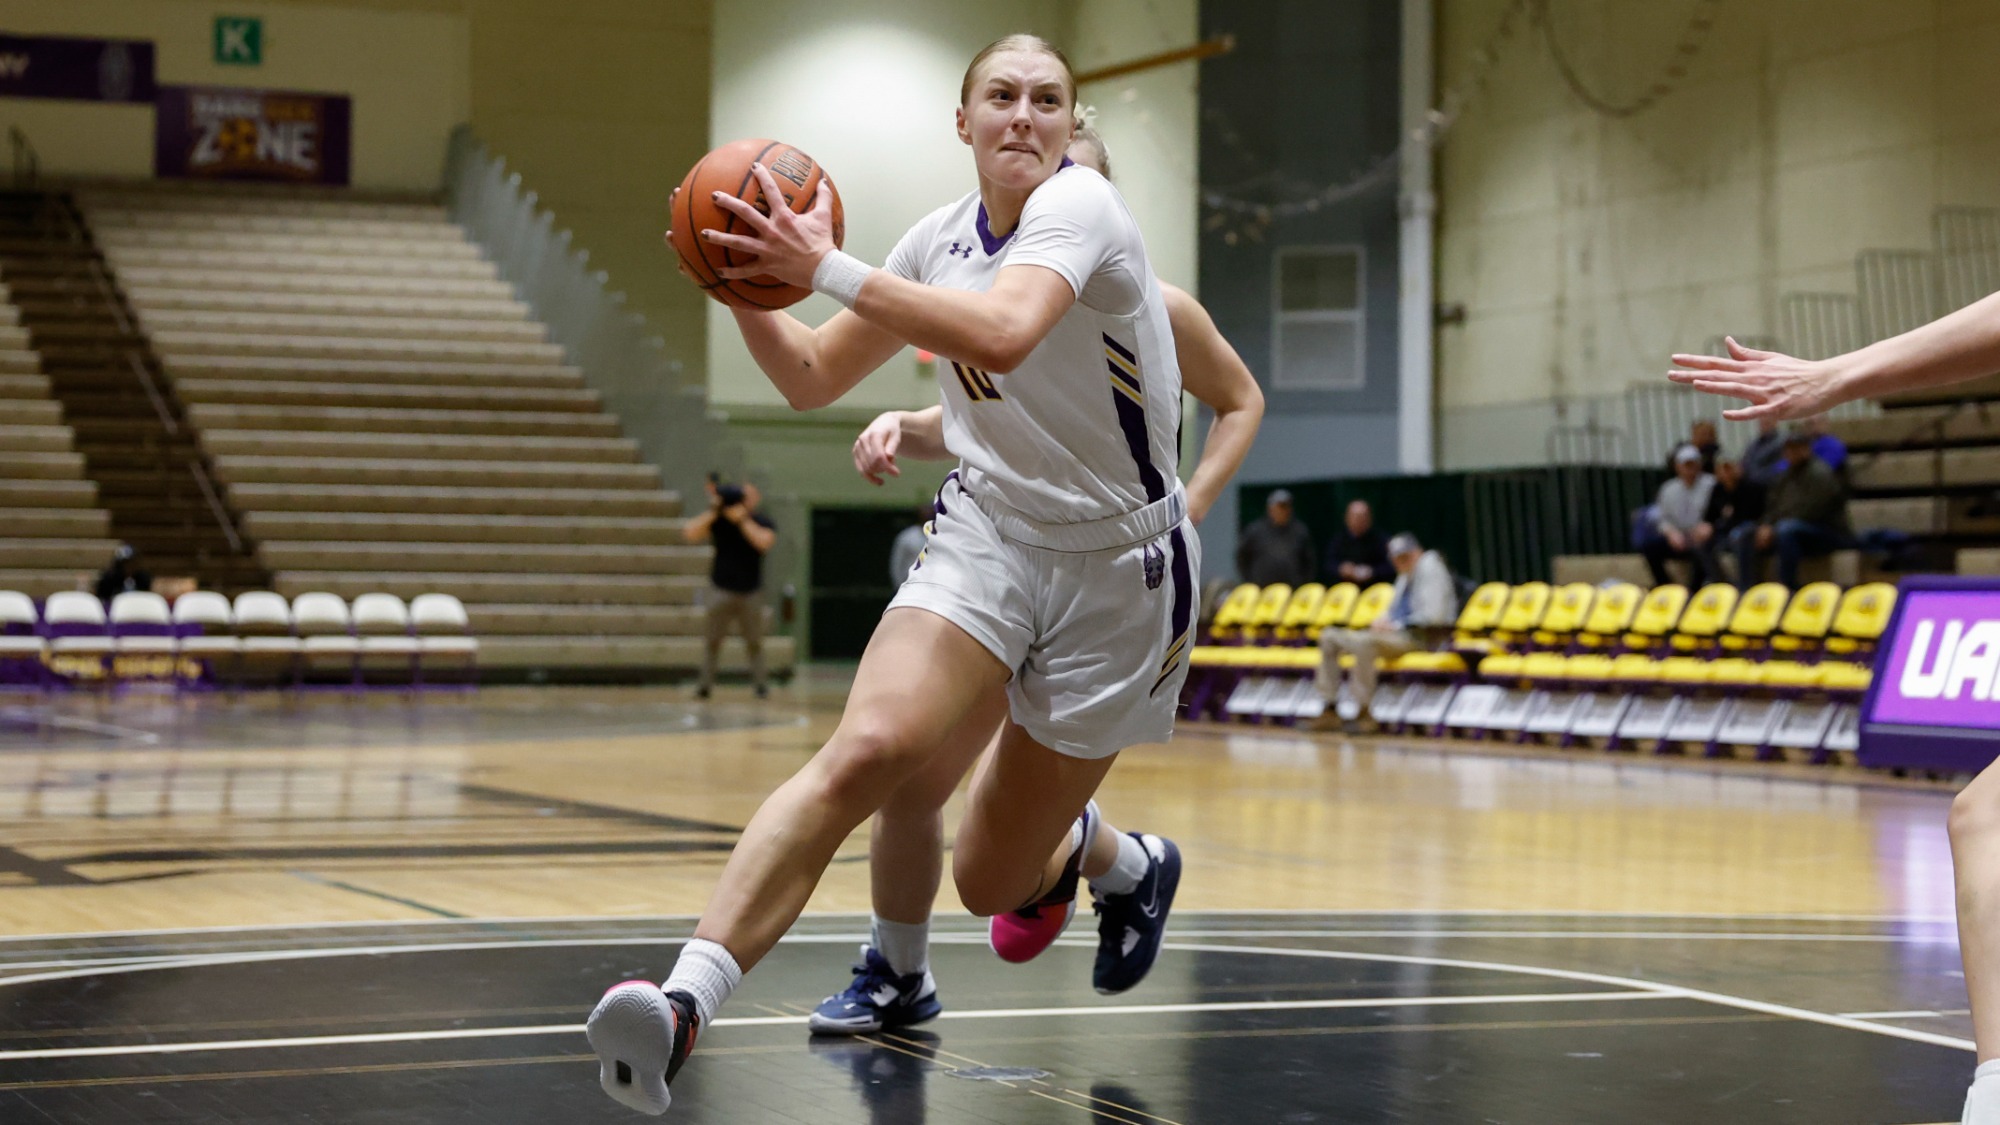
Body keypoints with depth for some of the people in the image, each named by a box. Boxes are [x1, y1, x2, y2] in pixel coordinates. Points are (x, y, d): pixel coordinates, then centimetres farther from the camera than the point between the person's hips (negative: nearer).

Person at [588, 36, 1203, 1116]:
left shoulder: (1079, 203, -18)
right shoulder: (942, 236, 2)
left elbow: (1004, 335, -39)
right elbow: (811, 378, 9)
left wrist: (826, 268, -40)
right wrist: (747, 289, -10)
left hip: (1117, 565, -4)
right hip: (988, 532, 4)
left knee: (990, 881, 3)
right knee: (866, 749, -27)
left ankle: (1128, 863, 40)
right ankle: (686, 1001, -35)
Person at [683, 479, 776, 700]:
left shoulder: (762, 522, -1)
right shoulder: (719, 520, -1)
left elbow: (764, 541, -22)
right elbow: (690, 534, -10)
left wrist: (742, 519, -25)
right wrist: (712, 512, -18)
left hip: (751, 592, 0)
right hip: (720, 589, 0)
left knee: (755, 642, 1)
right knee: (712, 639, -2)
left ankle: (759, 683, 8)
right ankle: (706, 683, 1)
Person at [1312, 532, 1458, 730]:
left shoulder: (1430, 568, -7)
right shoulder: (1406, 576, 22)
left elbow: (1433, 615, -17)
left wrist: (1396, 626, -16)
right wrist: (1382, 621, 7)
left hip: (1418, 637, -10)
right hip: (1397, 634, 10)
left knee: (1364, 643, -38)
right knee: (1329, 637, 3)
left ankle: (1362, 709, -29)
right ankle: (1329, 708, -2)